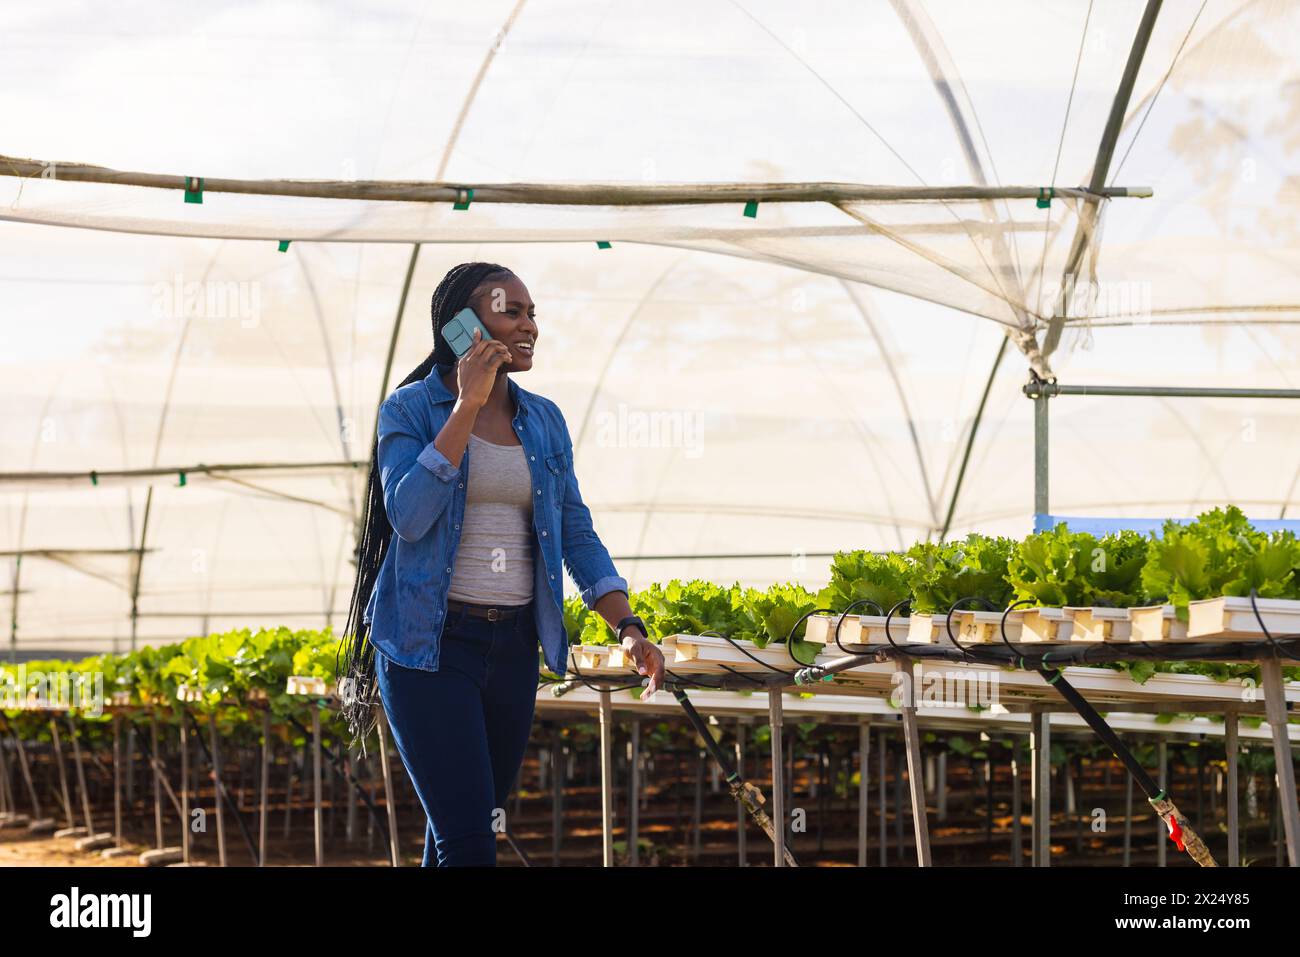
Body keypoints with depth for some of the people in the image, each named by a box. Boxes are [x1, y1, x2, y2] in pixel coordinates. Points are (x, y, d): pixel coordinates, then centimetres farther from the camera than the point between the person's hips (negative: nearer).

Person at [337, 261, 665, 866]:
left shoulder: (544, 420, 10)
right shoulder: (410, 409, -5)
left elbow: (577, 534, 12)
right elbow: (409, 514, -19)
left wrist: (628, 628, 0)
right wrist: (467, 406, -19)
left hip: (513, 645, 6)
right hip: (431, 647, -6)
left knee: (469, 830, 12)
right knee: (468, 838, -13)